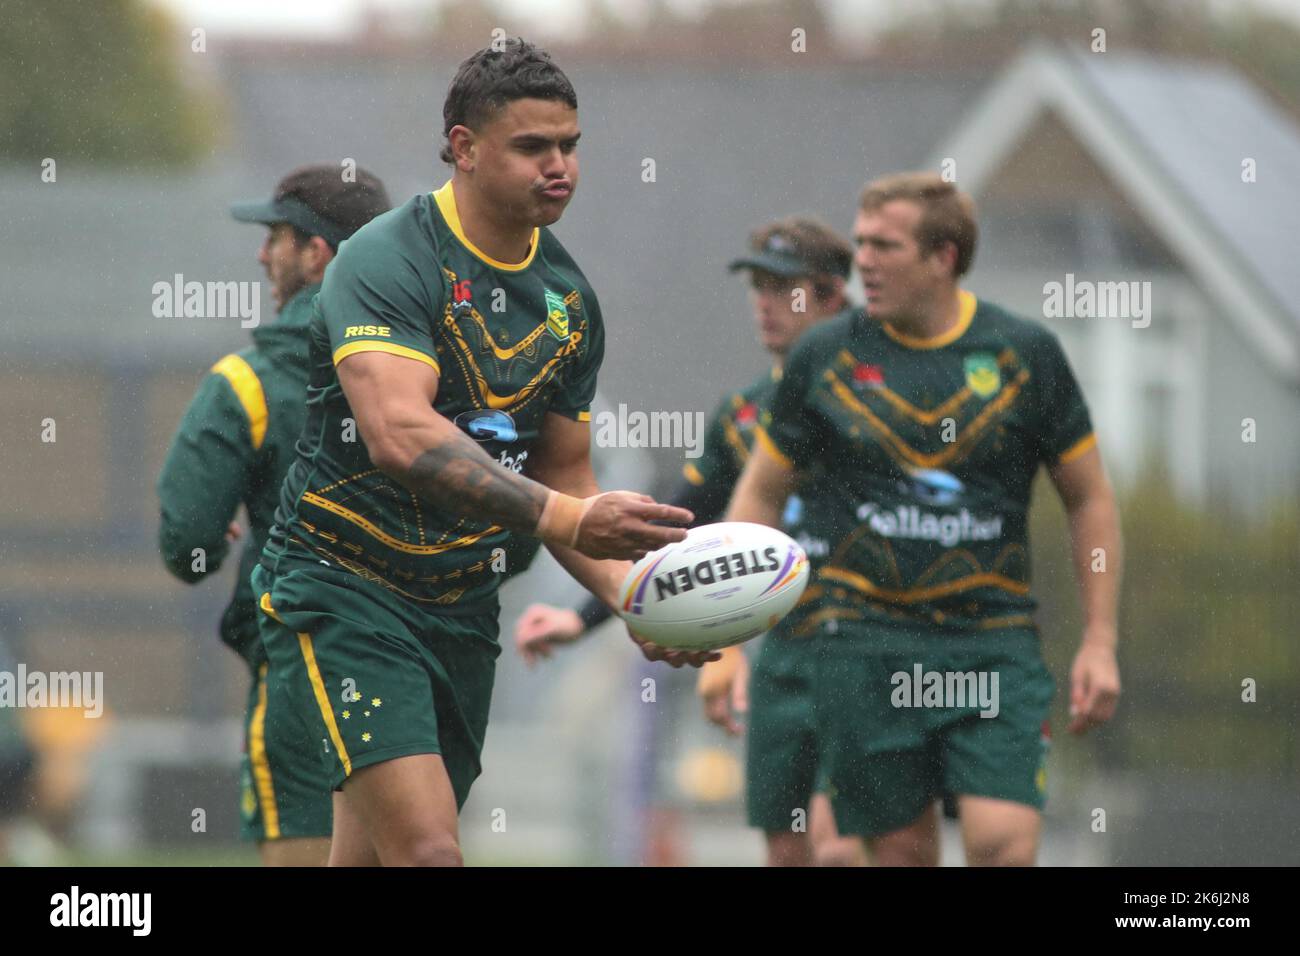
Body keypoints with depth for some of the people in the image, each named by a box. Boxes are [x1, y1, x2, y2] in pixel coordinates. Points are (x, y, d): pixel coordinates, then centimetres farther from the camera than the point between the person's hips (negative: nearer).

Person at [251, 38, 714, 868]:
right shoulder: (388, 261, -16)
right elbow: (400, 434, -32)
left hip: (463, 606, 8)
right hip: (344, 585, -7)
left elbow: (562, 480, 16)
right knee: (428, 852, -22)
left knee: (373, 859, 11)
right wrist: (562, 517, -40)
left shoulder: (570, 297, 8)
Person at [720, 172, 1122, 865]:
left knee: (1003, 840, -17)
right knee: (901, 848, 0)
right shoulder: (823, 358, 3)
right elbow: (760, 495, 12)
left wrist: (1100, 642, 3)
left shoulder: (1025, 354, 2)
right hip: (868, 644, 1)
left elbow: (1090, 500, 9)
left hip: (995, 647, -1)